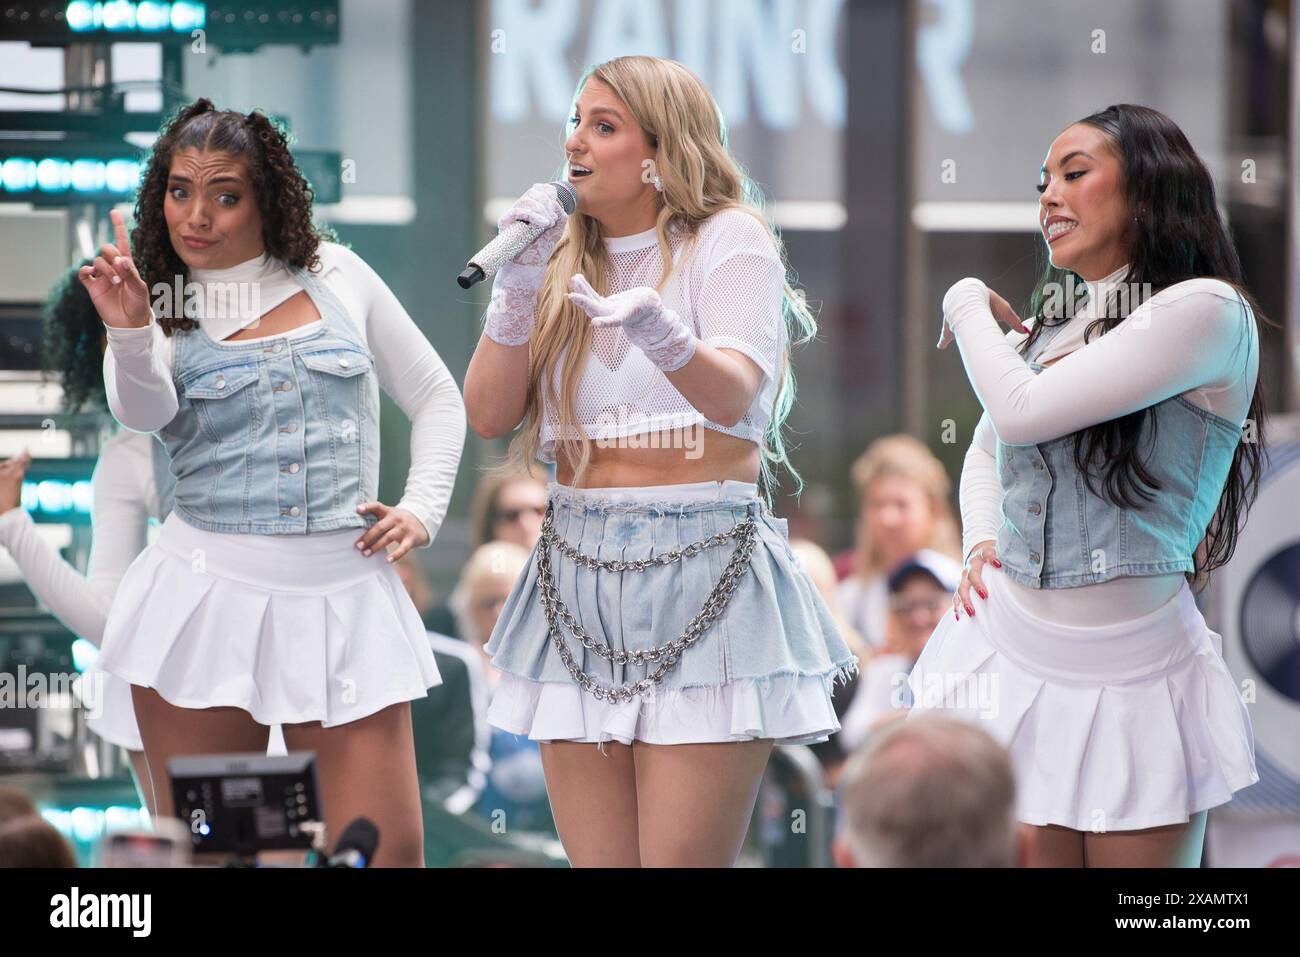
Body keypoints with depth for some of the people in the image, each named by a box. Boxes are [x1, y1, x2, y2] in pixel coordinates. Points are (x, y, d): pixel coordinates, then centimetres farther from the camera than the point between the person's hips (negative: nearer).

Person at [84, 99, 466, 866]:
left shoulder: (336, 276, 10)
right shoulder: (162, 308, 6)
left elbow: (437, 398, 19)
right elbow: (143, 410, -16)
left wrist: (423, 509, 6)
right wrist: (131, 334, -36)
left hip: (345, 597, 1)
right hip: (210, 591, 0)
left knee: (387, 855, -5)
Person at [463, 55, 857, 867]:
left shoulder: (729, 240, 0)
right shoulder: (562, 260, 16)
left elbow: (732, 395, -17)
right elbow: (489, 417, 6)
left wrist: (662, 335, -38)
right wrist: (519, 287, -6)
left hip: (705, 578, -5)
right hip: (580, 578, 5)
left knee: (683, 860, -9)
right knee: (598, 863, 4)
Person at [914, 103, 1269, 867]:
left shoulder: (1208, 310, -11)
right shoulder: (1052, 330, 11)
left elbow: (1022, 412, -18)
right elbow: (985, 448, 31)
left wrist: (971, 306, 0)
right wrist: (982, 542, 10)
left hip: (1133, 668, -6)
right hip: (1013, 652, 6)